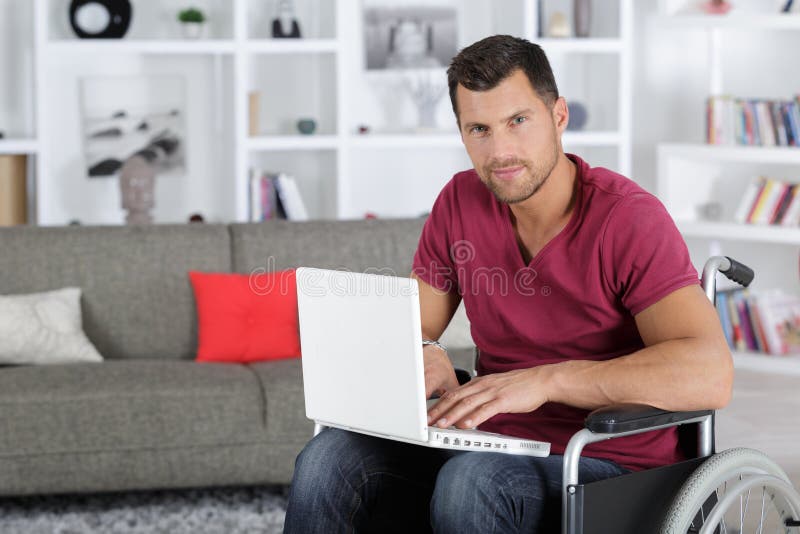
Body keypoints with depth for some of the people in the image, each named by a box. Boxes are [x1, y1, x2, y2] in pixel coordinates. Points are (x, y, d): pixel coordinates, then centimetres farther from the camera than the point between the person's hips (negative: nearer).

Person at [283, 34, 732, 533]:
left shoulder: (627, 217, -14)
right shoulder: (461, 202, 5)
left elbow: (709, 374, -27)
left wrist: (544, 380, -31)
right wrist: (424, 357, -12)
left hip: (612, 467, -5)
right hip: (494, 448, 5)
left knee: (471, 481, -36)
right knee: (328, 459, -20)